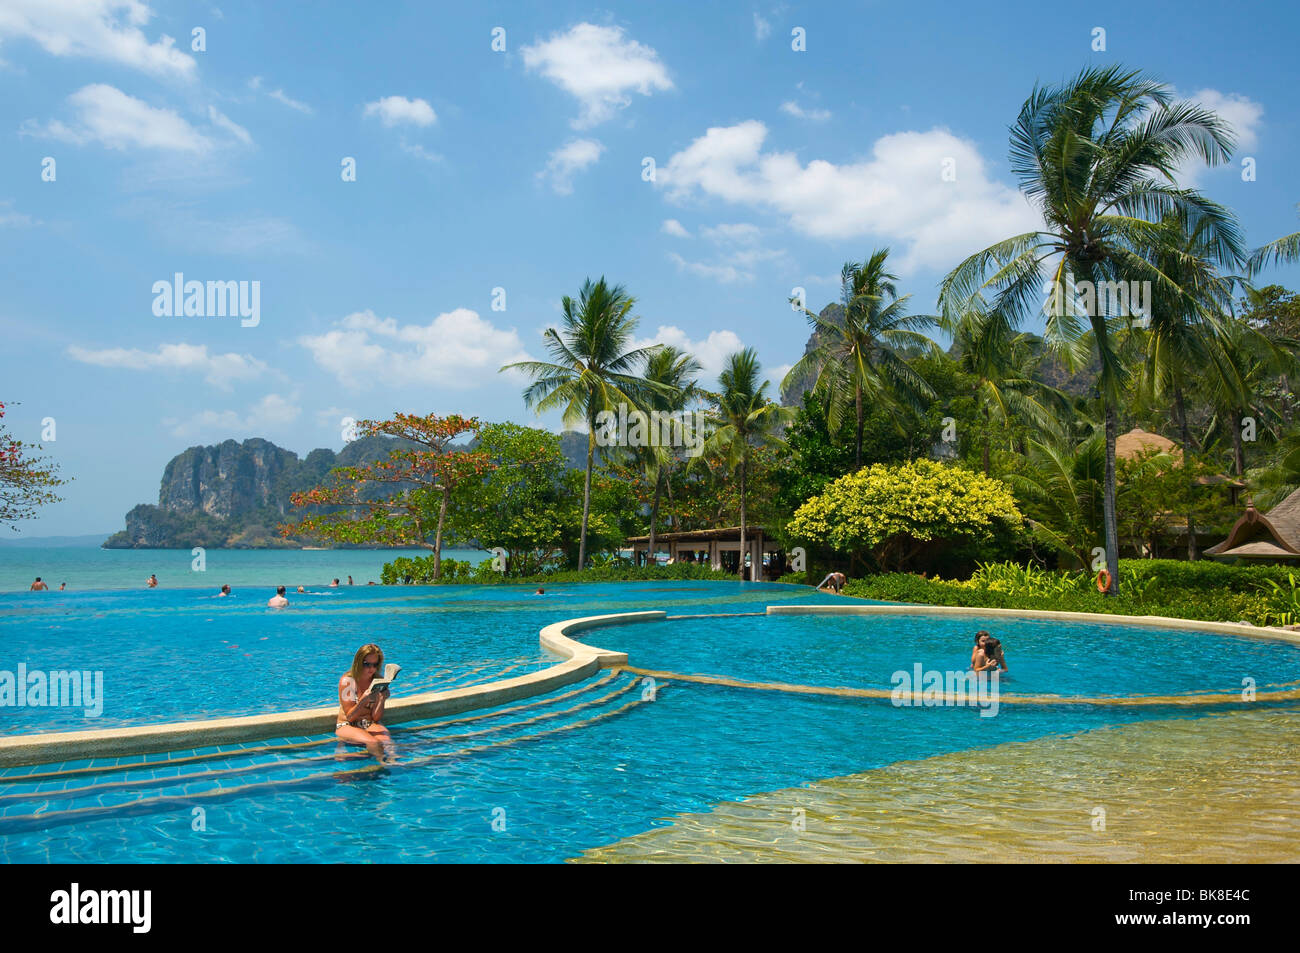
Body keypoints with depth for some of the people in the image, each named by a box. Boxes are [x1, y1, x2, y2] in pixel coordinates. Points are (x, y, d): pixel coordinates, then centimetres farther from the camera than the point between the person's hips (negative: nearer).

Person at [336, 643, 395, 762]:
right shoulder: (347, 681, -7)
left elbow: (376, 718, 1)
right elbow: (350, 716, -9)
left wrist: (382, 700, -17)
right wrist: (364, 700, -25)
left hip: (370, 724, 3)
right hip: (346, 726, -3)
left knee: (386, 740, -32)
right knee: (372, 742, -36)